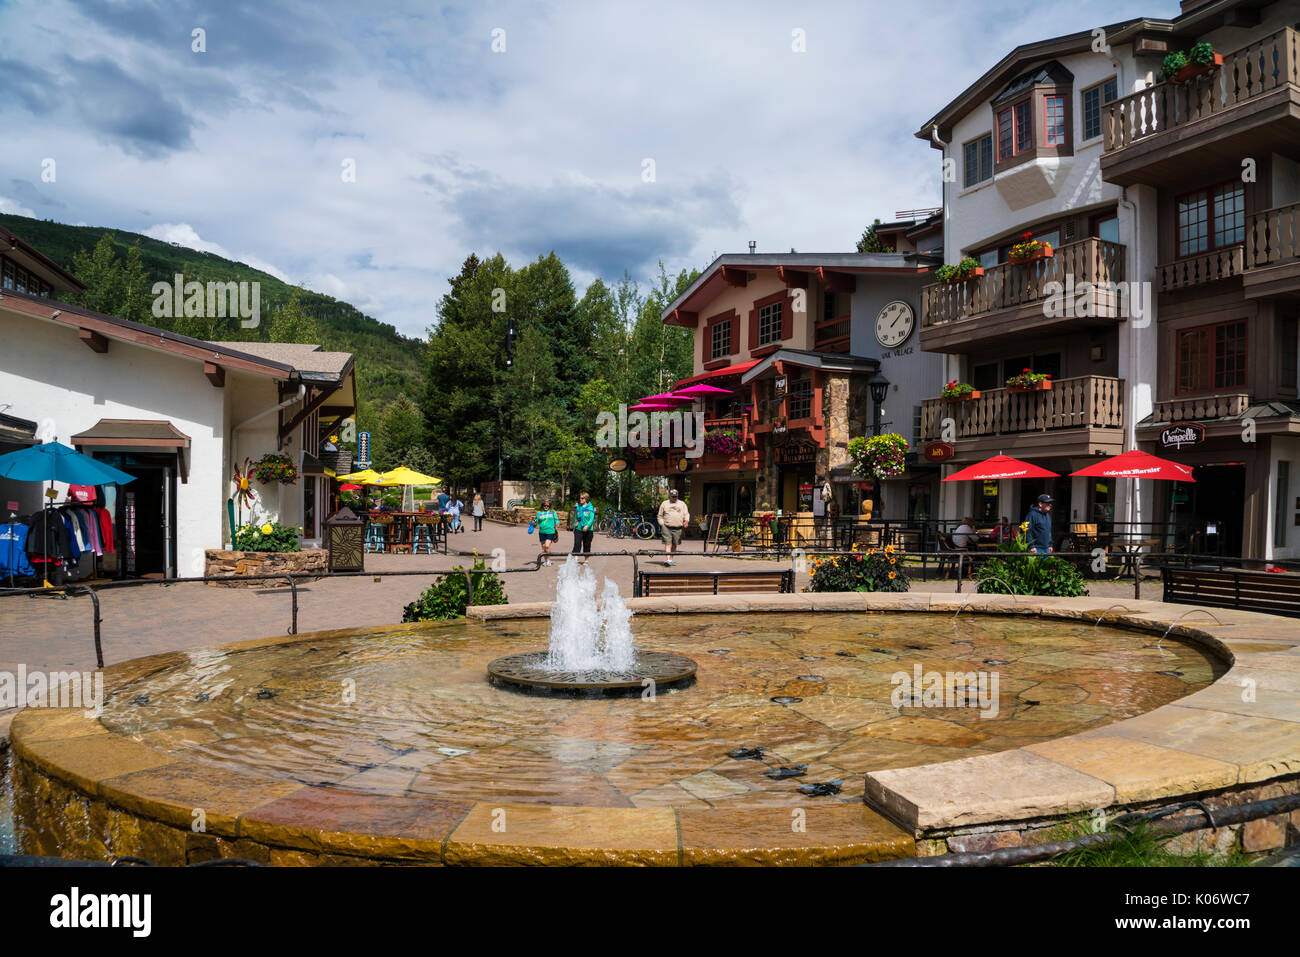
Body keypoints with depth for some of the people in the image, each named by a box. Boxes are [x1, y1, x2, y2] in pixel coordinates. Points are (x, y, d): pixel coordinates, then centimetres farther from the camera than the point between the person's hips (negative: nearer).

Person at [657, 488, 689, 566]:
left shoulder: (682, 504, 16)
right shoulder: (664, 504, 12)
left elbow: (686, 514, 12)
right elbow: (660, 516, 14)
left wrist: (686, 521, -8)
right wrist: (662, 524, 0)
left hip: (678, 528, 2)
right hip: (666, 527, -2)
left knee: (674, 544, 5)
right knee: (668, 543, -12)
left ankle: (671, 558, 17)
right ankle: (668, 559, -19)